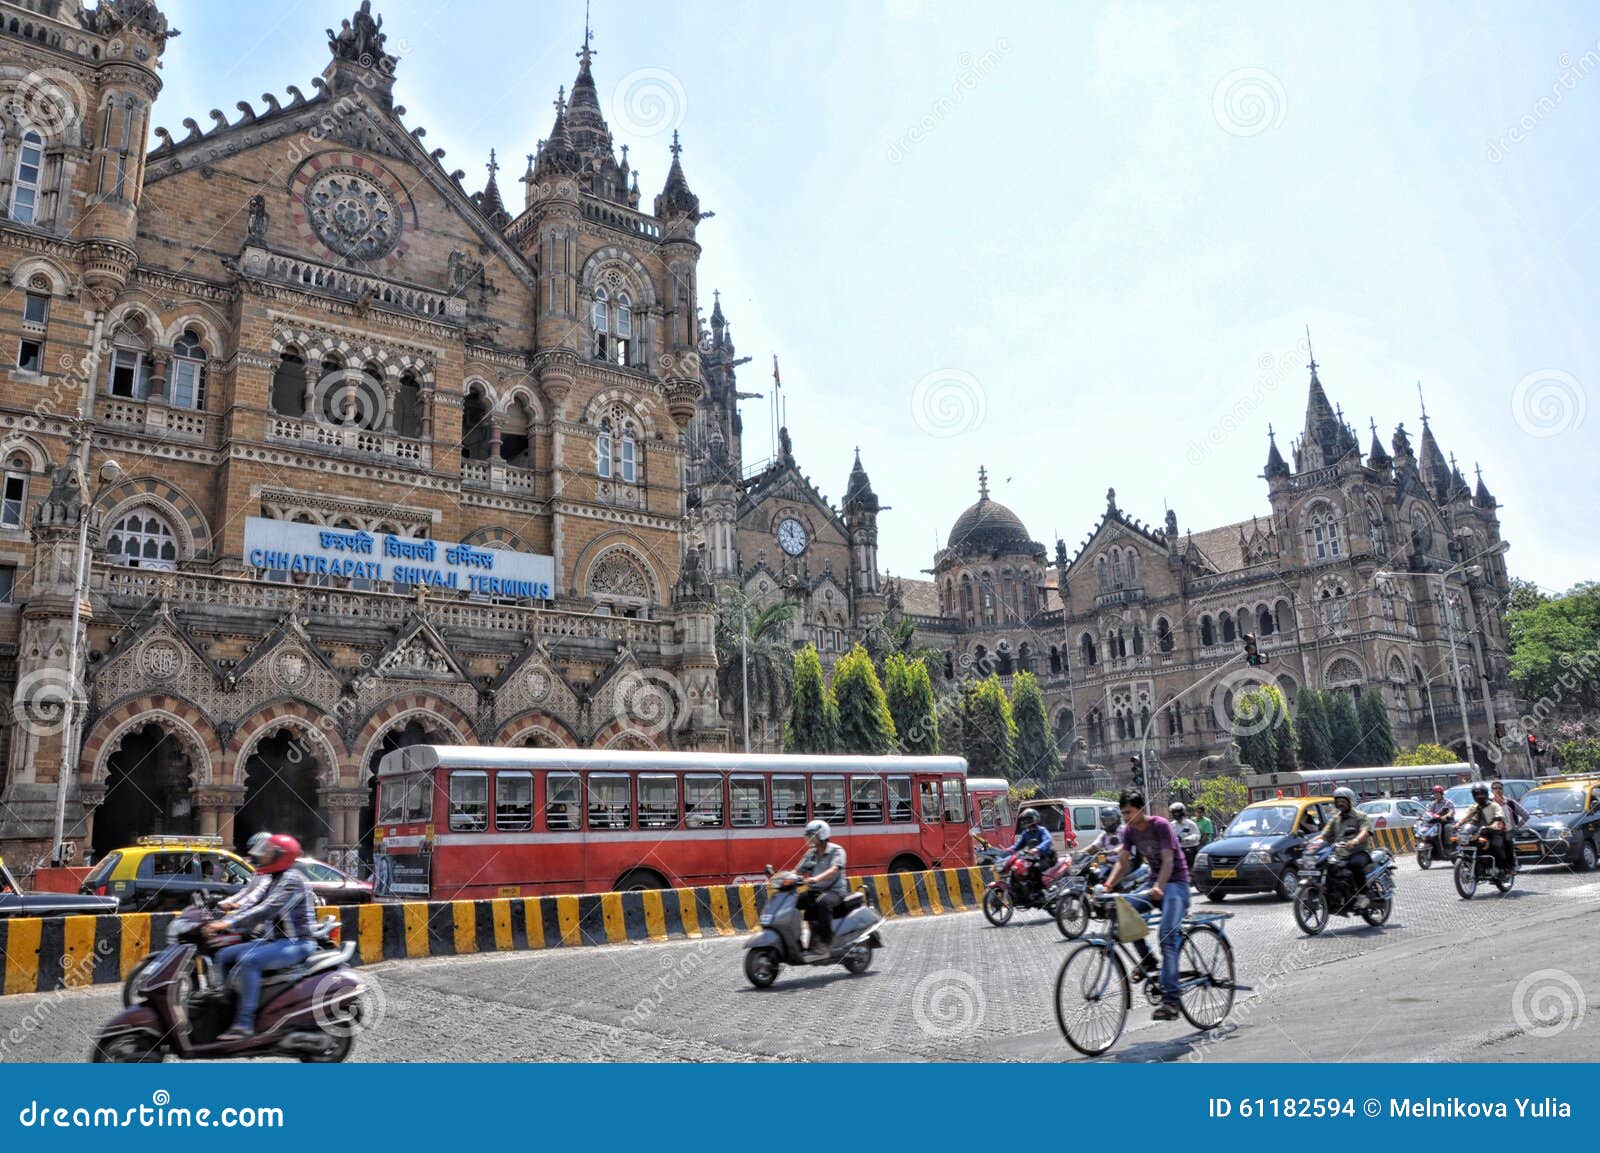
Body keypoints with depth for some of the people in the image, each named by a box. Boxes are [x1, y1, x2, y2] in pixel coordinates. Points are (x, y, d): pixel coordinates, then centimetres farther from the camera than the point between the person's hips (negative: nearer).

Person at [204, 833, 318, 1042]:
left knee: (248, 960, -29)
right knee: (224, 956, 6)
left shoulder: (292, 879, -14)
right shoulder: (275, 880, 17)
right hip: (275, 940, 10)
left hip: (296, 944, -10)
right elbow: (254, 909, 15)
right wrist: (220, 923, 3)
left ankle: (244, 1024, -28)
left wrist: (229, 923, -29)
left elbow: (266, 910, -25)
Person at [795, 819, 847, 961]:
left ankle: (826, 943, -31)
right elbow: (798, 870, 12)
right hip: (814, 890, 7)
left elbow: (834, 869, -23)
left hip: (834, 891, -6)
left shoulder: (836, 851, -5)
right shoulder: (811, 853, 15)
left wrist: (817, 878, -40)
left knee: (822, 902, -38)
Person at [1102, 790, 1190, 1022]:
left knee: (1167, 937, -20)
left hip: (1176, 882, -7)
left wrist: (1159, 887, -41)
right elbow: (1122, 862, -1)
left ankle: (1170, 1000, -21)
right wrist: (1108, 886, -18)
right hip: (1154, 883, 7)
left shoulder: (1160, 825, -17)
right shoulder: (1128, 831, 2)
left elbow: (1168, 860, -25)